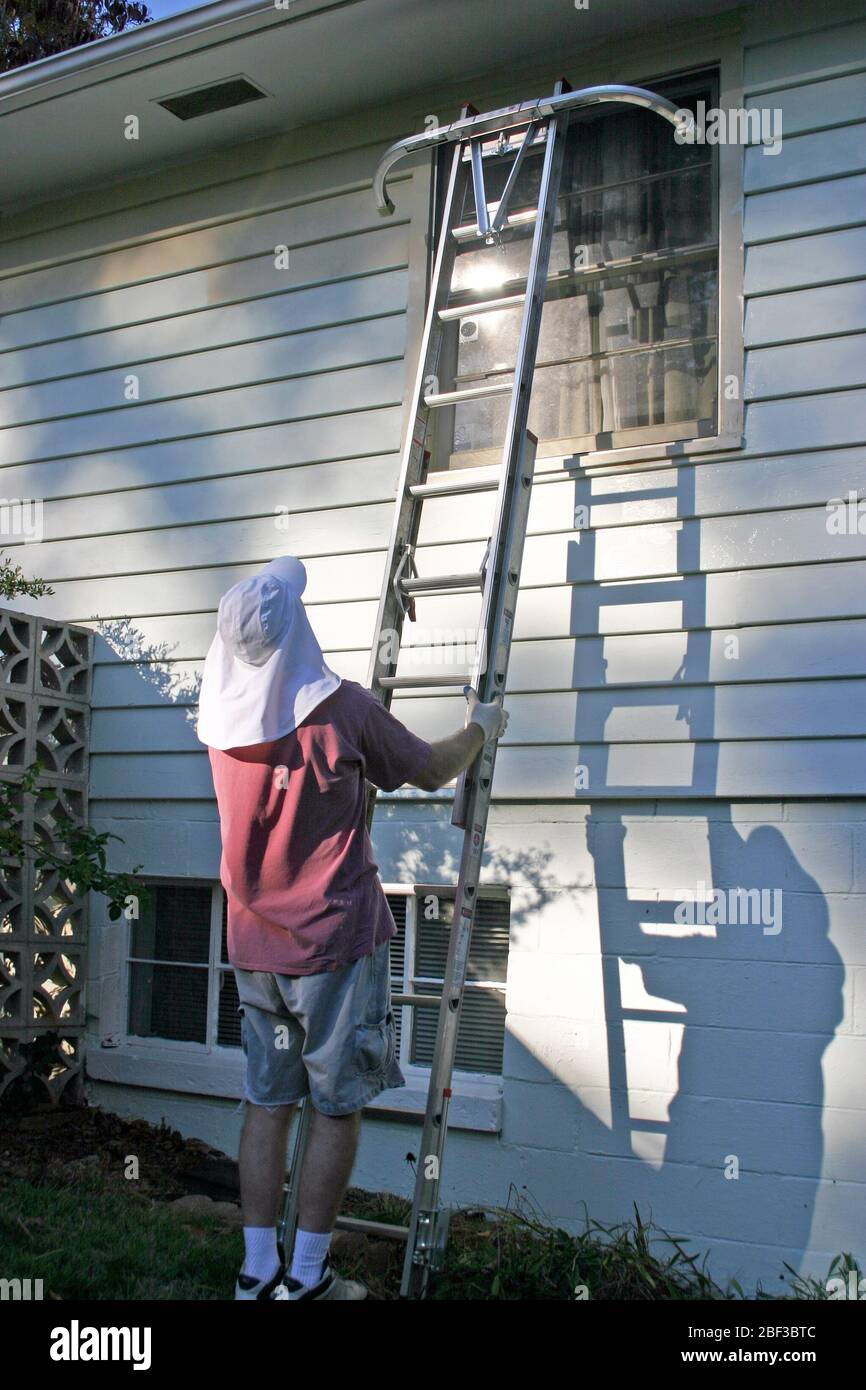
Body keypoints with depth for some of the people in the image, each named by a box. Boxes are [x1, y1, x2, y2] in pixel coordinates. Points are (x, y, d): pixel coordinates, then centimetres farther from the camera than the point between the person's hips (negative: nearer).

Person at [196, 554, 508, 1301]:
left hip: (256, 944, 5)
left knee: (267, 1103, 12)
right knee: (337, 1106, 6)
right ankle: (307, 1276, 13)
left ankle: (258, 1269, 18)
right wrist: (481, 726, 19)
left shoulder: (224, 716, 0)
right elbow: (431, 769, 0)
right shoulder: (341, 707, -14)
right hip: (335, 938, -5)